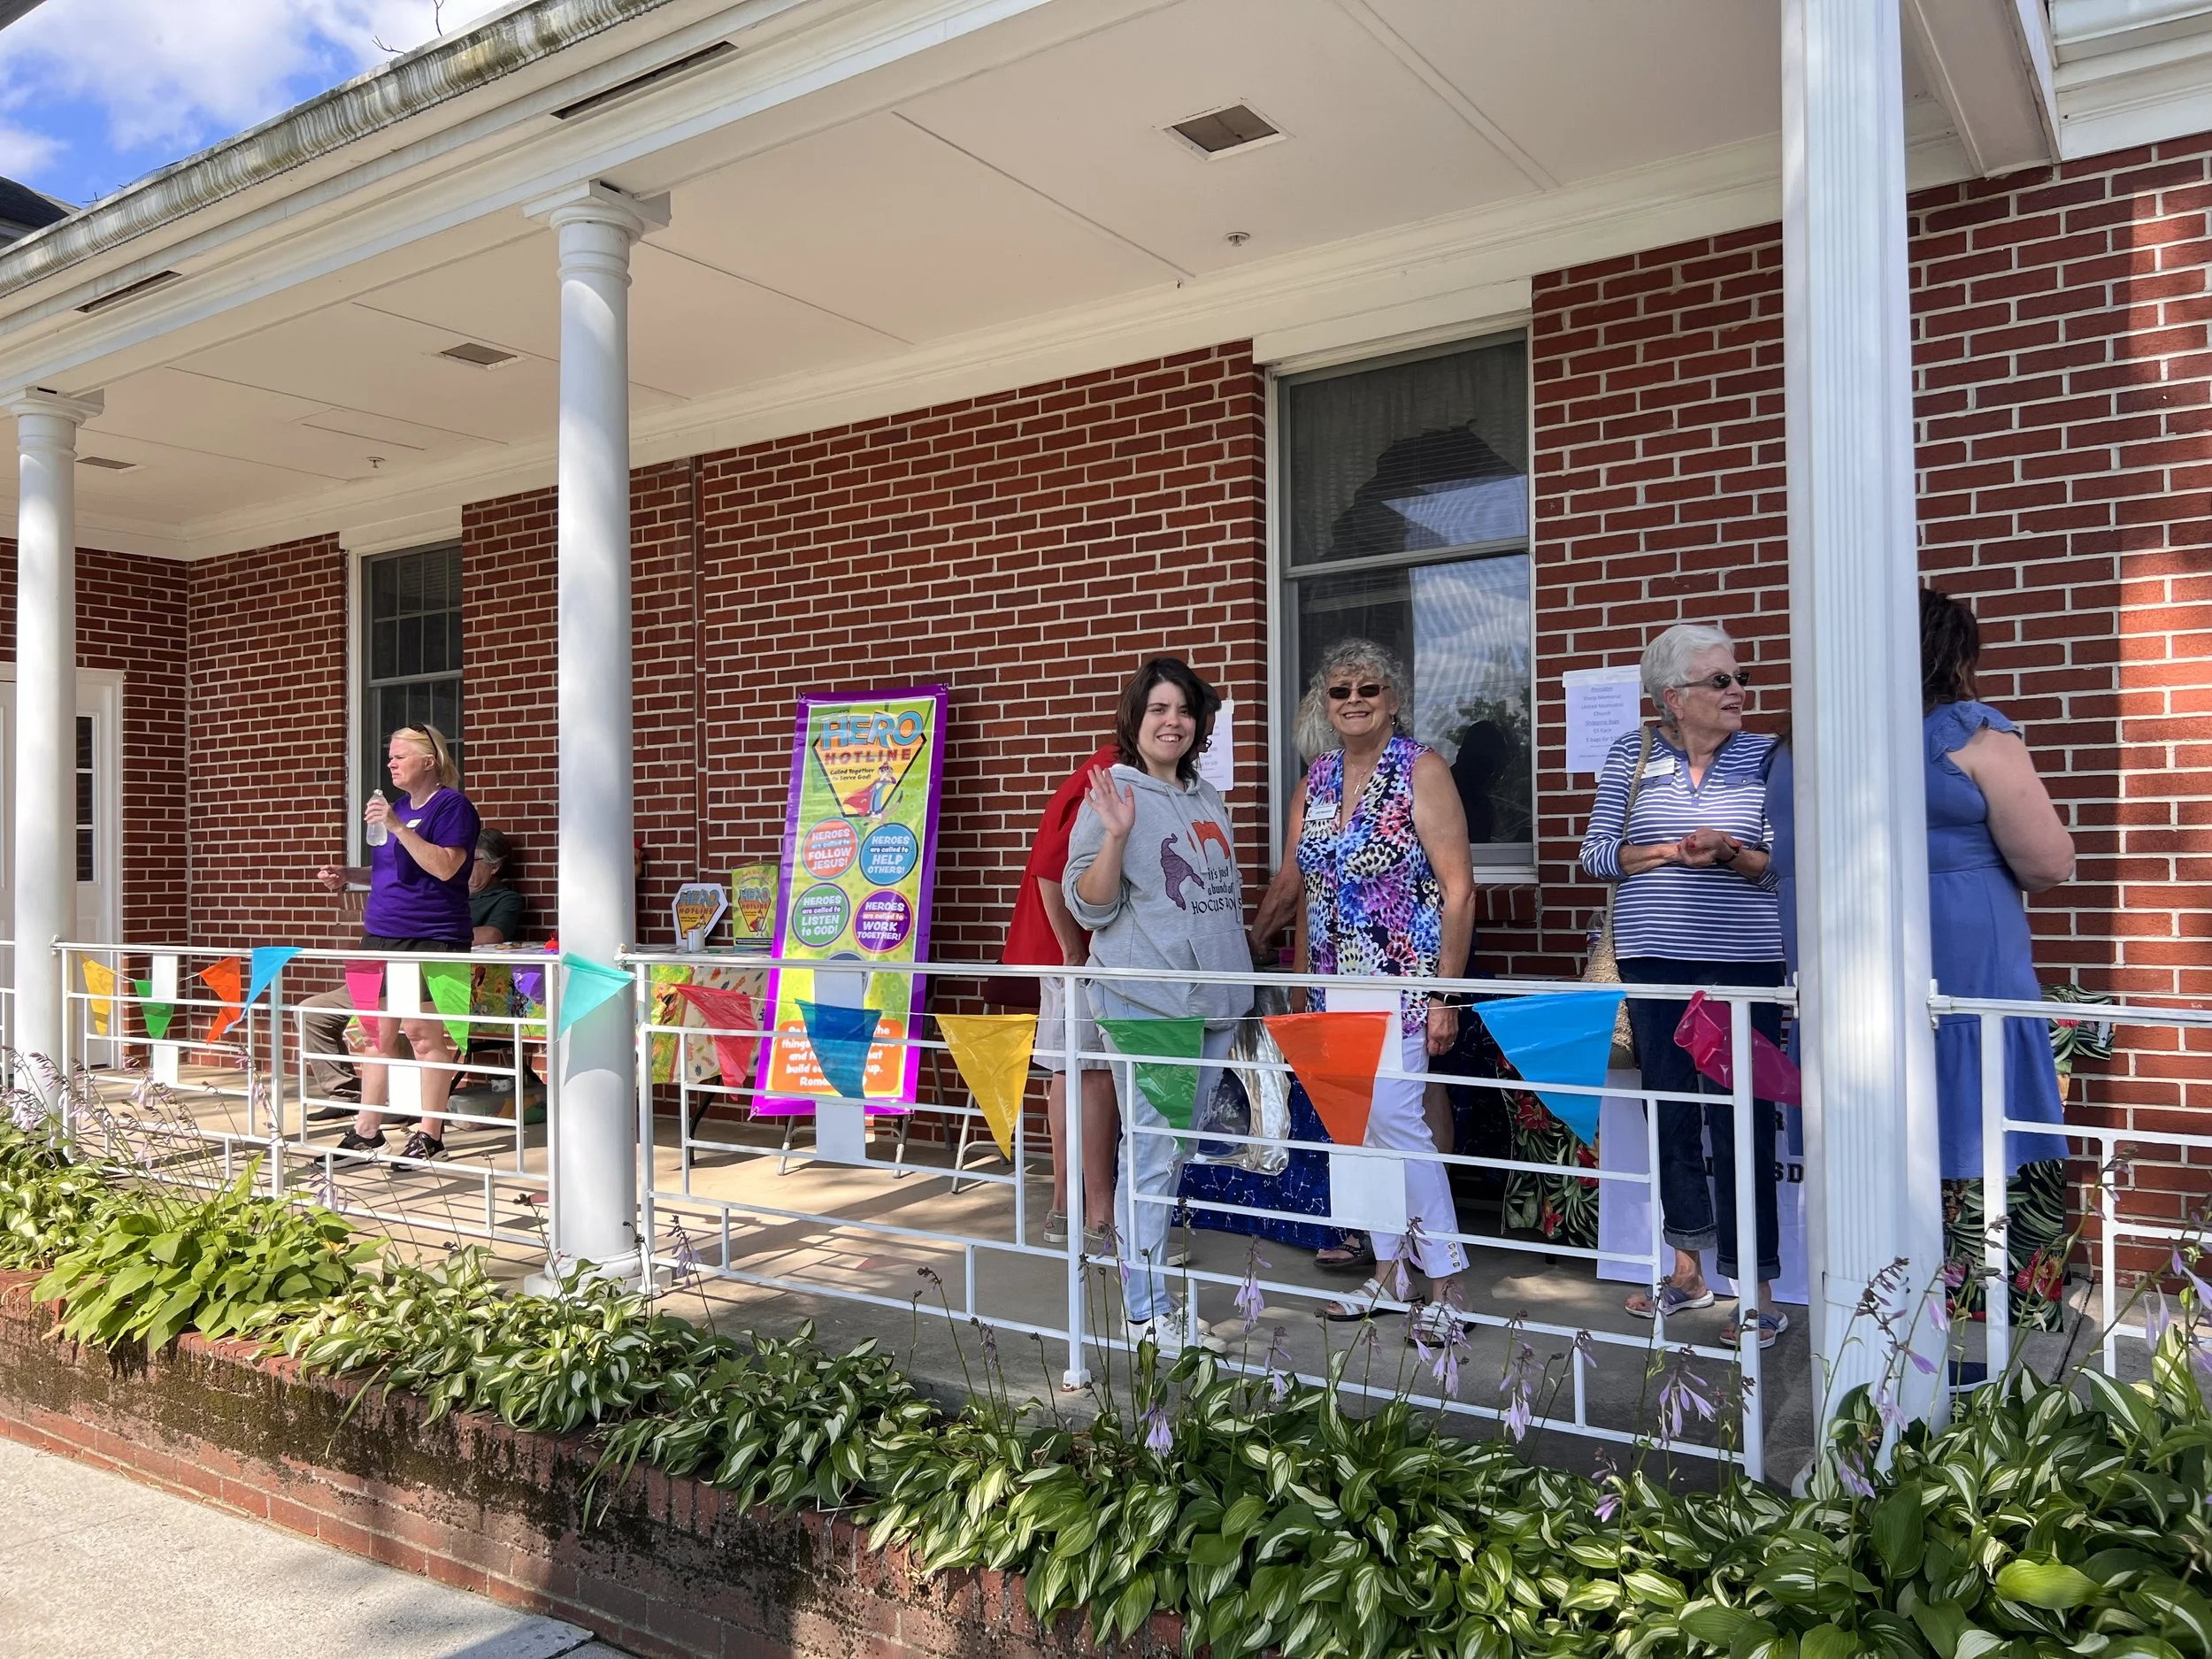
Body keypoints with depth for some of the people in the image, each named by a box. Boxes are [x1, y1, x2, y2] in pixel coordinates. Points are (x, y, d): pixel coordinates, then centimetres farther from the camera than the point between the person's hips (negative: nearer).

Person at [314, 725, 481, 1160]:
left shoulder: (451, 805, -7)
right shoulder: (397, 806, 17)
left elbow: (444, 867, -20)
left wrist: (396, 826, -22)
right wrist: (349, 876, 13)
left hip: (430, 939, -8)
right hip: (381, 935, 8)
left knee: (423, 1033, -4)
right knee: (378, 1032, 10)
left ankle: (429, 1133, 4)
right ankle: (367, 1129, 19)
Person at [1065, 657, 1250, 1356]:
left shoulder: (1208, 799, 13)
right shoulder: (1112, 797, -6)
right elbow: (1089, 906, -10)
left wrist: (1237, 972, 19)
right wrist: (1115, 835, -24)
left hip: (1212, 1001, 7)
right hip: (1145, 1004, -7)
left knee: (1180, 1151, 12)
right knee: (1152, 1155, -5)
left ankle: (1163, 1297, 22)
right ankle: (1147, 1313, 5)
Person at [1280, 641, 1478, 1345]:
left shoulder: (1422, 771, -7)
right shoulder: (1317, 778, 11)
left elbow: (1458, 890, -10)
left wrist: (1446, 995, -14)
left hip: (1400, 982, -6)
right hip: (1336, 985, 6)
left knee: (1392, 1118, -12)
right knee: (1357, 1124, 7)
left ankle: (1447, 1282, 0)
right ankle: (1387, 1271, 20)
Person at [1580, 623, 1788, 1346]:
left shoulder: (1764, 758, 1)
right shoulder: (1631, 754, 3)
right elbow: (1597, 853, 2)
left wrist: (1731, 855, -19)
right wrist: (1672, 852, -13)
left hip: (1745, 961, -2)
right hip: (1654, 958, 2)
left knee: (1742, 1121, -2)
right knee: (1671, 1113, 12)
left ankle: (1758, 1290, 8)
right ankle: (1687, 1268, 27)